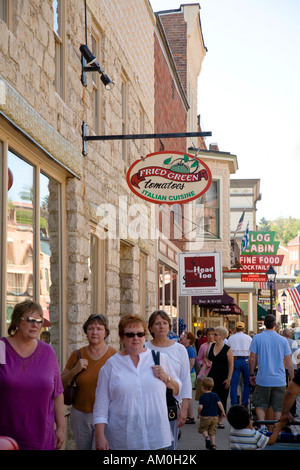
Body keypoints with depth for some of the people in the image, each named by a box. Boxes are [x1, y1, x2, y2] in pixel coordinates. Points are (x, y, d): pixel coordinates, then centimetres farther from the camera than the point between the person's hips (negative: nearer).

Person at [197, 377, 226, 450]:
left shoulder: (202, 397, -8)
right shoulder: (215, 395, 2)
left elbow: (200, 407, -15)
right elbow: (219, 404, -5)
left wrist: (198, 413, 2)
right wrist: (223, 412, 3)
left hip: (205, 417, -3)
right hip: (214, 416, 3)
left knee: (203, 429, 15)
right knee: (212, 432, 12)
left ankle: (207, 437, -12)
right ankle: (213, 444, 4)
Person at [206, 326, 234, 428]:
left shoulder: (227, 349, -9)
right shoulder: (211, 346, 6)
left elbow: (231, 365, -7)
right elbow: (207, 358, 22)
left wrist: (229, 379, -12)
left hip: (223, 377, -4)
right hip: (212, 376, 4)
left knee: (222, 399, 5)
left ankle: (220, 420, 14)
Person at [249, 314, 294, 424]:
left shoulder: (257, 338, -4)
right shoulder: (283, 340, -1)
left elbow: (252, 359, -3)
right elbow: (289, 362, 3)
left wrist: (251, 375, 10)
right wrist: (292, 378, 14)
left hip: (263, 379, -1)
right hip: (279, 381, 1)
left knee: (260, 406, 11)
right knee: (278, 408, 9)